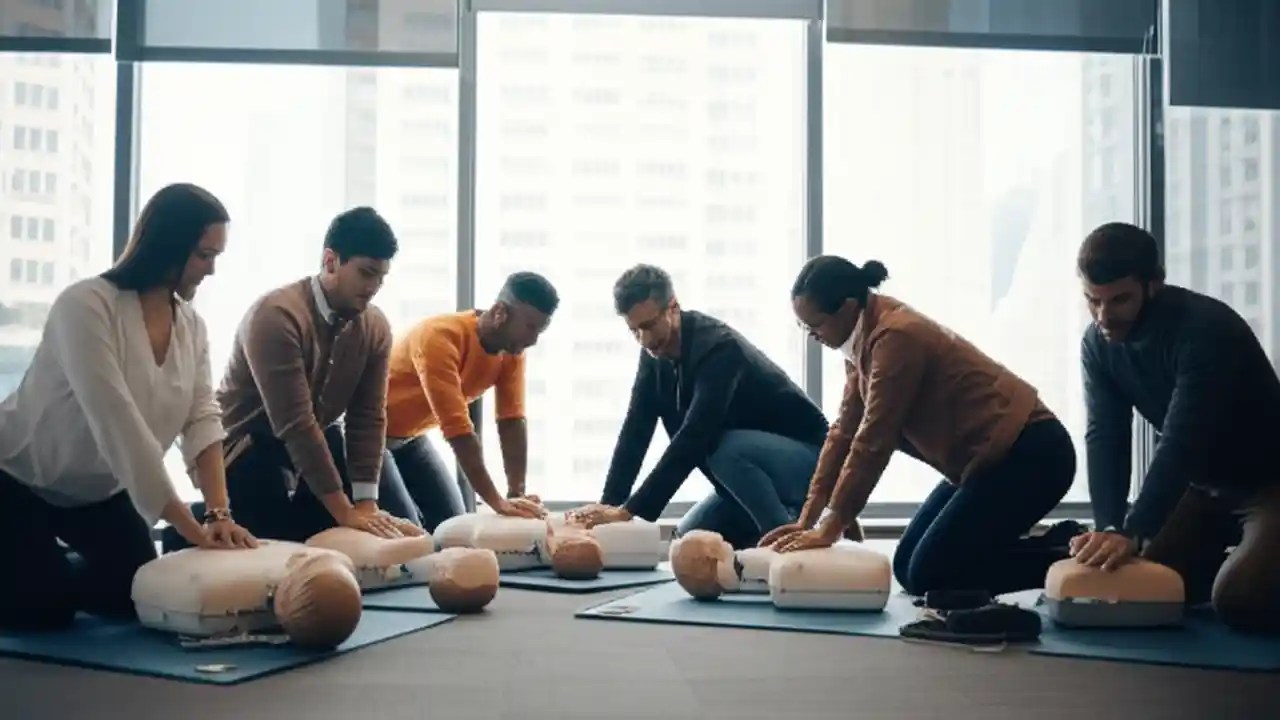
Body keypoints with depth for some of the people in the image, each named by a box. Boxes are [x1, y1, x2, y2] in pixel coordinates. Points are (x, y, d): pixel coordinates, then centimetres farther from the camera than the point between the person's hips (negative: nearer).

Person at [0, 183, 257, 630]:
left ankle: (54, 570, 25)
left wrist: (219, 513, -27)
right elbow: (120, 428, -35)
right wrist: (192, 529, -37)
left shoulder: (192, 326, -7)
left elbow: (203, 421, -12)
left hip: (100, 489, 6)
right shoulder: (85, 306, -29)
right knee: (44, 609, -15)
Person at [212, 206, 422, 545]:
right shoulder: (276, 315, -28)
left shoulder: (375, 326, -8)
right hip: (251, 448, -6)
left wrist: (366, 503, -15)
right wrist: (344, 511, -31)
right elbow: (295, 423, -31)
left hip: (317, 442, 6)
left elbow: (368, 417, -7)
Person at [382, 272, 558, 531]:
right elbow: (456, 426, -37)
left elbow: (512, 421, -11)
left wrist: (517, 493, -20)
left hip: (410, 436, 8)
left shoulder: (512, 350, -10)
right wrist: (496, 501, -38)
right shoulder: (441, 337, -33)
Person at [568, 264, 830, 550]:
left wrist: (629, 511, -40)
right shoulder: (655, 354, -4)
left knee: (726, 449, -35)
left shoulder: (718, 347, -28)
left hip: (803, 457, -8)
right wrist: (608, 505, -19)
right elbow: (636, 431, -7)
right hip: (750, 476, 8)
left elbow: (693, 438, -37)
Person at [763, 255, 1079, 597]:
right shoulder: (865, 338, 6)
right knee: (908, 567, 8)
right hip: (992, 456, 10)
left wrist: (829, 528, -15)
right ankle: (1057, 544, 13)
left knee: (930, 575, -12)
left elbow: (872, 441, -22)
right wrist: (807, 520, 4)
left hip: (1027, 454, -10)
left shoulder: (895, 337, -23)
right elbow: (845, 431, 7)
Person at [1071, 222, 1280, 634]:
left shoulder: (1205, 328, -30)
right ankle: (1227, 562, 24)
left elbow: (1181, 441, -37)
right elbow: (1104, 437, -15)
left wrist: (1132, 534, -46)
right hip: (1203, 482, 7)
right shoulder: (1097, 343, -9)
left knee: (1239, 602, -25)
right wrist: (1109, 529, -28)